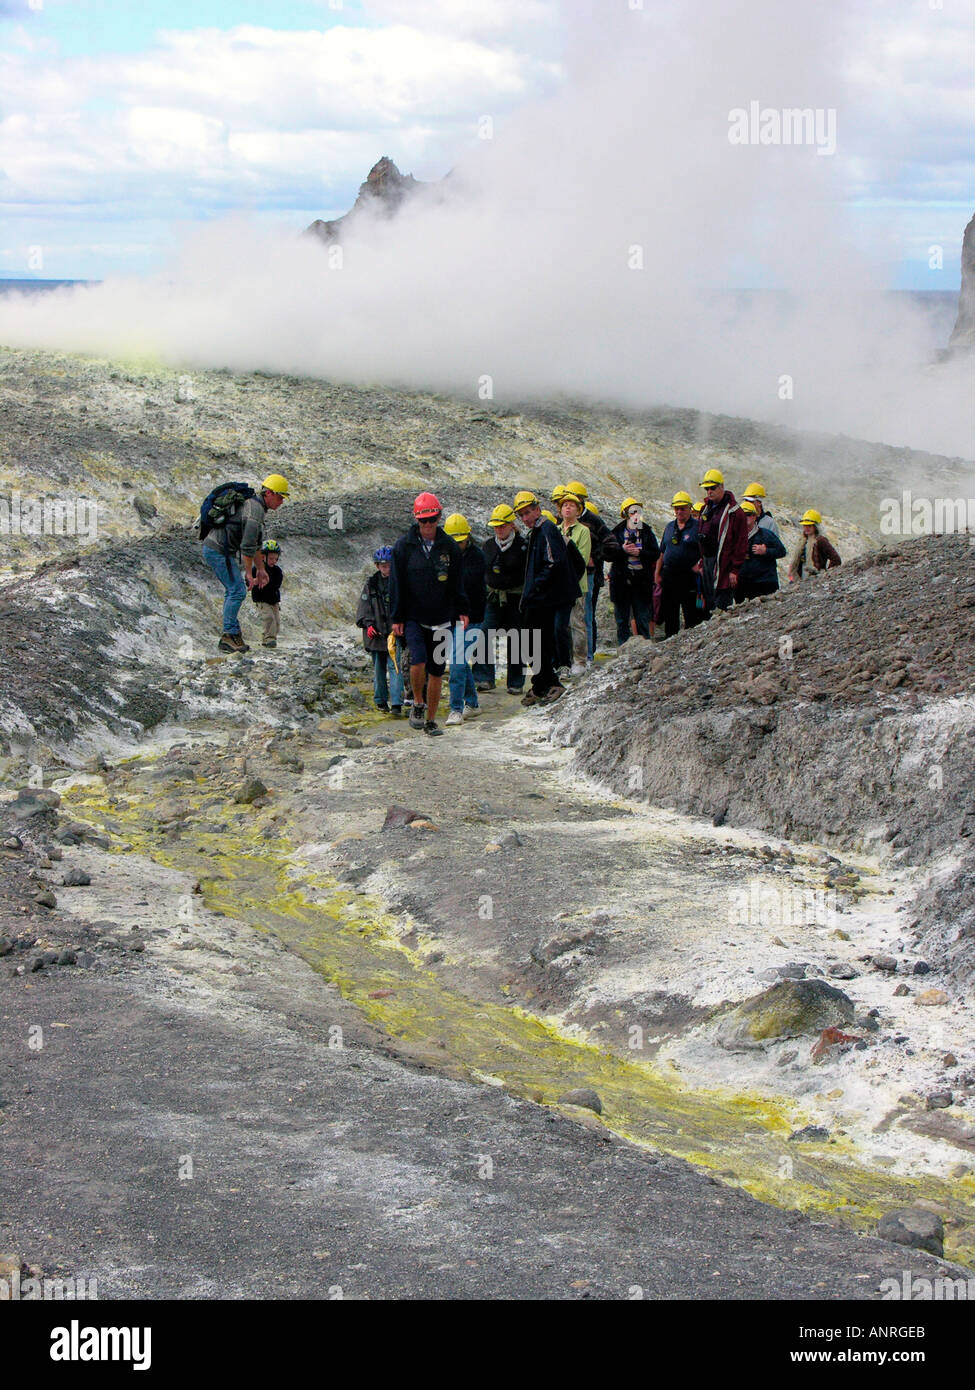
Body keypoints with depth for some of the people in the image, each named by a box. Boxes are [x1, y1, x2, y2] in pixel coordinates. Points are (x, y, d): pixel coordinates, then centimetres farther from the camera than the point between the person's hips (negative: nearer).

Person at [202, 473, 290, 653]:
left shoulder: (257, 506, 16)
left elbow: (256, 543, 23)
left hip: (212, 548, 11)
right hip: (219, 550, -11)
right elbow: (247, 545, -21)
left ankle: (232, 633, 18)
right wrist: (249, 573, -15)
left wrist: (261, 569, 24)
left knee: (233, 589, 16)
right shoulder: (255, 510, -18)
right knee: (238, 591, -10)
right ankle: (229, 636, -8)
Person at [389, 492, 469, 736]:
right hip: (412, 617, -2)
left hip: (441, 618, 2)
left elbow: (457, 583, 11)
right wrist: (396, 617, -2)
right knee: (418, 661, -21)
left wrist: (462, 611, 1)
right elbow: (396, 584, 1)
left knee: (437, 670, 4)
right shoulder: (404, 545, -1)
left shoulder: (449, 546, 4)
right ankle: (418, 704, 4)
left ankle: (431, 720, 16)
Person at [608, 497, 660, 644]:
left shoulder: (647, 532, 8)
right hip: (621, 581, 0)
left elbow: (656, 554, 1)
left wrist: (639, 552, -13)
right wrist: (622, 550, -17)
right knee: (622, 620, 5)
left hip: (642, 581, 0)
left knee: (643, 619, 2)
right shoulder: (617, 532, 5)